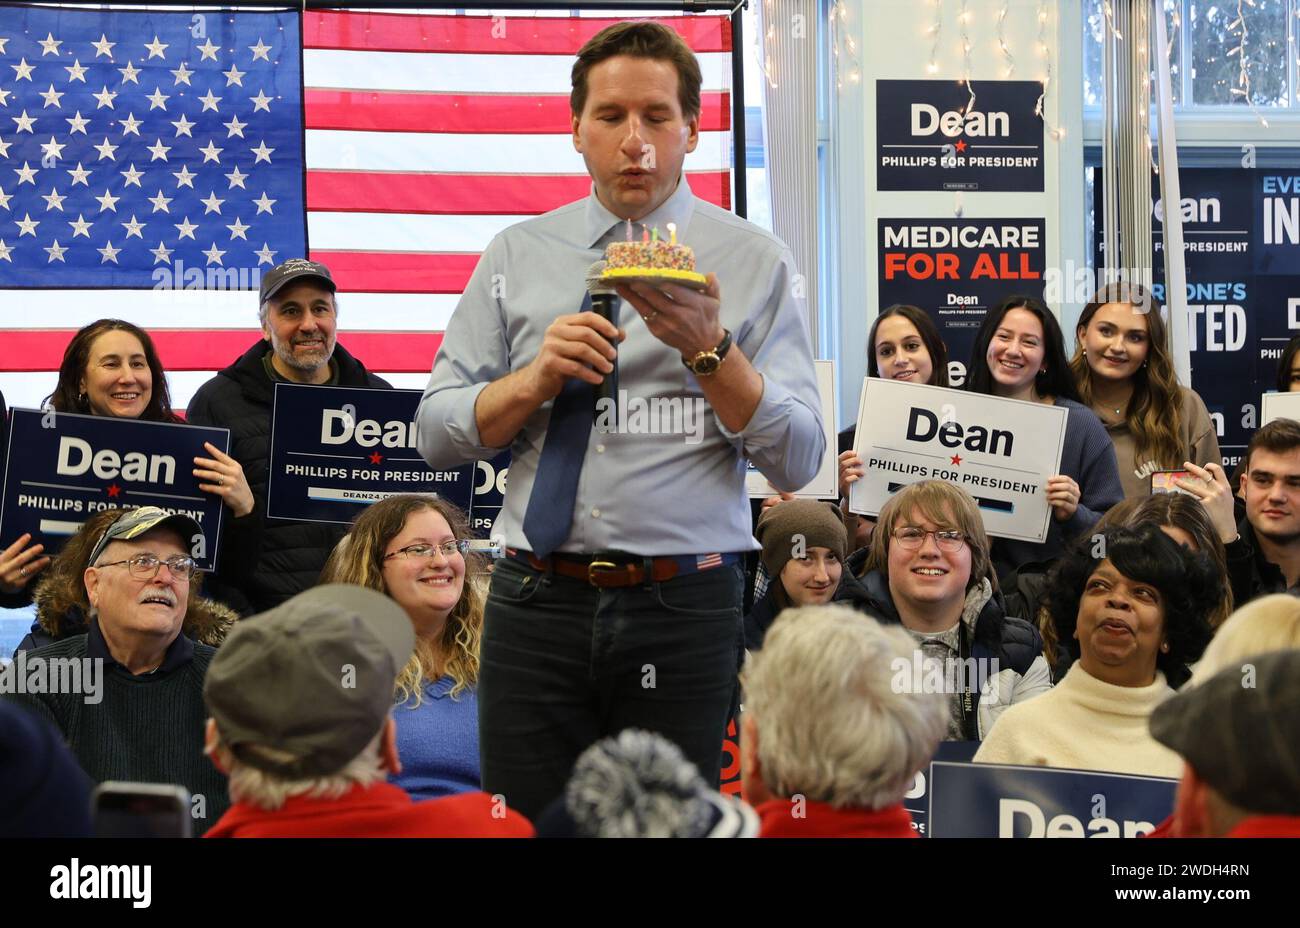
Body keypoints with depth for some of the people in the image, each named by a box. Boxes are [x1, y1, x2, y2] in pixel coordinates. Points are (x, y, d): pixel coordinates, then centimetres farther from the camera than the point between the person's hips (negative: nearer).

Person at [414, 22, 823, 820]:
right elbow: (438, 433, 6)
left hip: (685, 605, -1)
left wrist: (709, 349, -17)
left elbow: (799, 461, -4)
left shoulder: (753, 261, 3)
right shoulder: (518, 255, 10)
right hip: (538, 602, 2)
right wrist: (537, 377, -11)